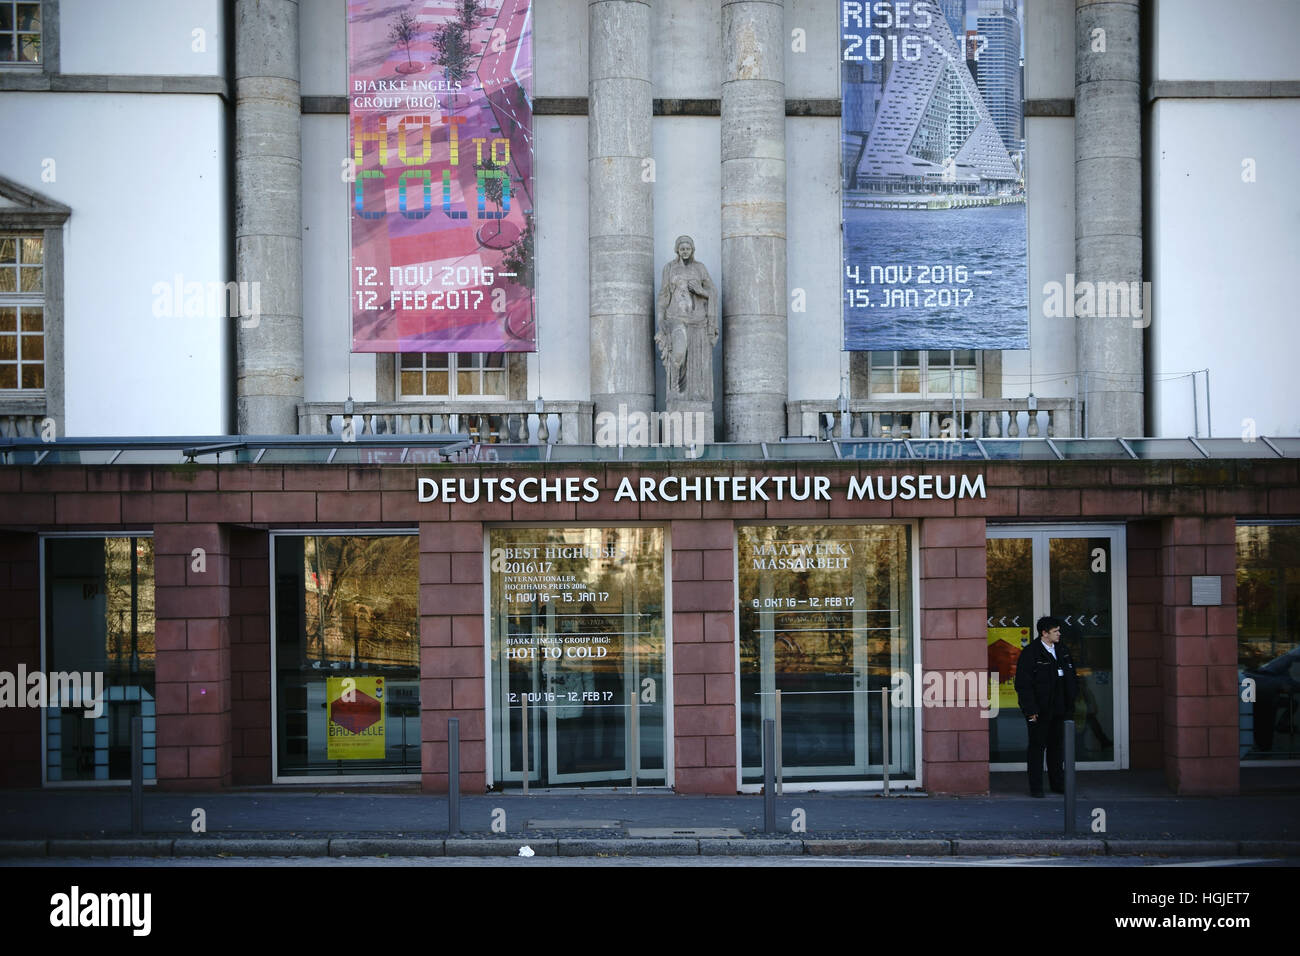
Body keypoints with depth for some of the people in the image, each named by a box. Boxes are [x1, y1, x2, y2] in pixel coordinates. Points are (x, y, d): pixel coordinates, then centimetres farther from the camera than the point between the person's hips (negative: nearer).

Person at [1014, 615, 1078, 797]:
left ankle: (1057, 784, 20)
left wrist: (1070, 701, 10)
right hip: (1039, 711, -6)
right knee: (1037, 746, 0)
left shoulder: (1061, 651, 11)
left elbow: (1071, 678, 19)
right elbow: (1023, 684, -13)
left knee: (1057, 746, 12)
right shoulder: (1030, 652, -10)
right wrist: (1030, 710, -17)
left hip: (1058, 709, 6)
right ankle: (1036, 787, 5)